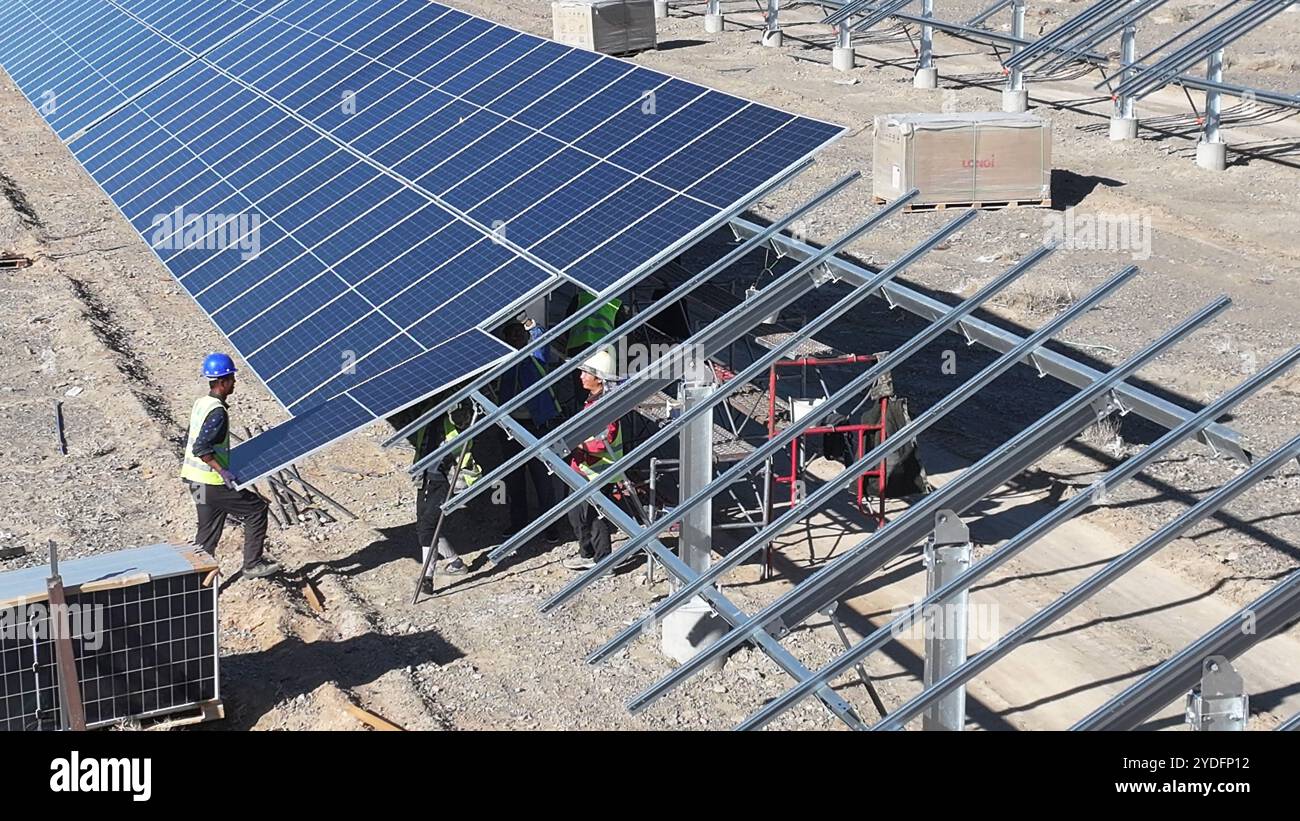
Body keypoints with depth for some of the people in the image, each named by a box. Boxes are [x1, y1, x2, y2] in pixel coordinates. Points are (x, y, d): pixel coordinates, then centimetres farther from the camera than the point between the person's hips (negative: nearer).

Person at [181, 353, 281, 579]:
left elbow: (191, 442, 18)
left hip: (195, 479, 9)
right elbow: (201, 448, -27)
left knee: (209, 531, 17)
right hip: (210, 483, -9)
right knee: (256, 509, 2)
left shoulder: (201, 404, 9)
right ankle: (253, 564, 6)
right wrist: (223, 471, -27)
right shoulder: (217, 412, -19)